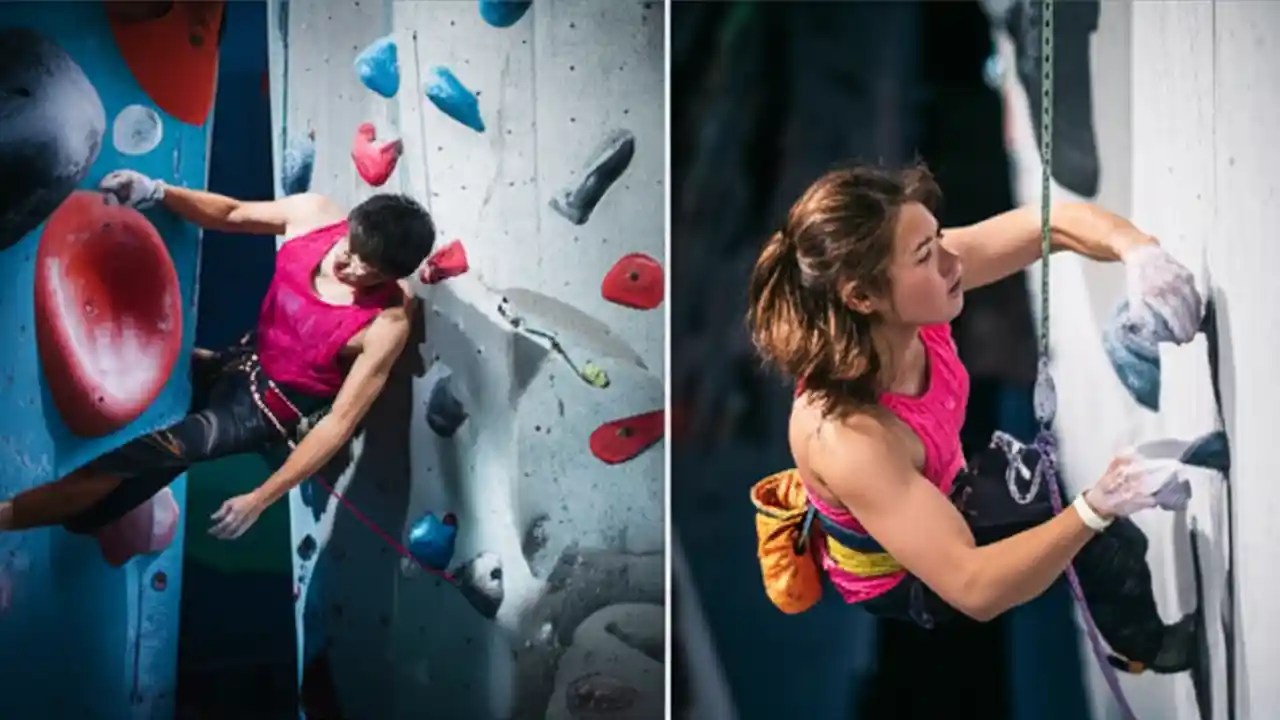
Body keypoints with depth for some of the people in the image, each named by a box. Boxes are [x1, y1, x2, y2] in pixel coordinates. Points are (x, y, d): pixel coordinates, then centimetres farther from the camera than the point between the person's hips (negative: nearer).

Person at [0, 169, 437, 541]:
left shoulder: (387, 324, -30)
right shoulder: (314, 214, -16)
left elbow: (340, 422, -25)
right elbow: (232, 215, 1)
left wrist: (260, 500, -24)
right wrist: (158, 193, -18)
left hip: (267, 409, -7)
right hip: (238, 364, 7)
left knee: (142, 453, -20)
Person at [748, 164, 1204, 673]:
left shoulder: (911, 309, -27)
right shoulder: (845, 435, -44)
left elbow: (1058, 223, -20)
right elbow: (974, 588, -42)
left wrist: (1141, 254, -41)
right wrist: (1095, 508, -49)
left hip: (938, 495, 7)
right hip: (904, 582, -6)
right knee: (1107, 541, -9)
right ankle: (1145, 650, 24)